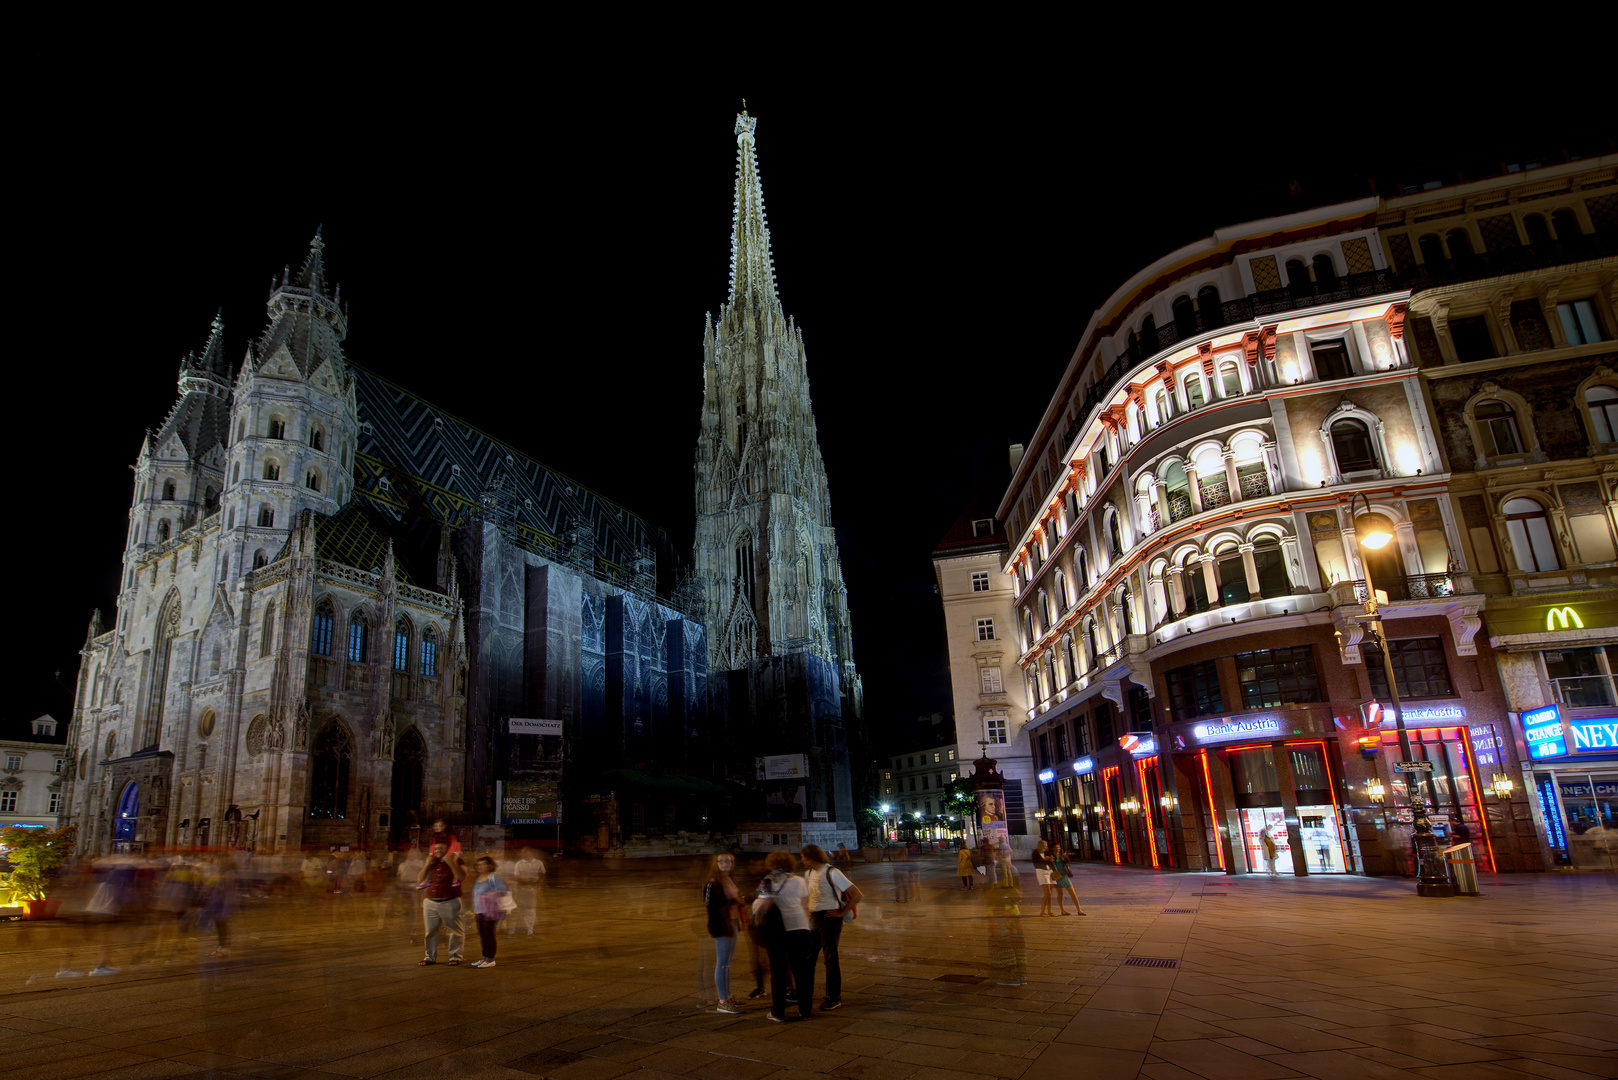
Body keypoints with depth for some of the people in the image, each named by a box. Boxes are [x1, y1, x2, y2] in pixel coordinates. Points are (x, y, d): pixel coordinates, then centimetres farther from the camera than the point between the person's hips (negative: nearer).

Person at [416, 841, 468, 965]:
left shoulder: (455, 860, 0)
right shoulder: (431, 862, 15)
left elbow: (462, 877, -15)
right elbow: (420, 880, 9)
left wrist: (451, 863, -19)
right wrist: (427, 865, -3)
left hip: (450, 903, -4)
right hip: (430, 902, 5)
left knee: (456, 931, -2)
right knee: (430, 931, 9)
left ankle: (455, 956, 10)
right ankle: (430, 957, 23)